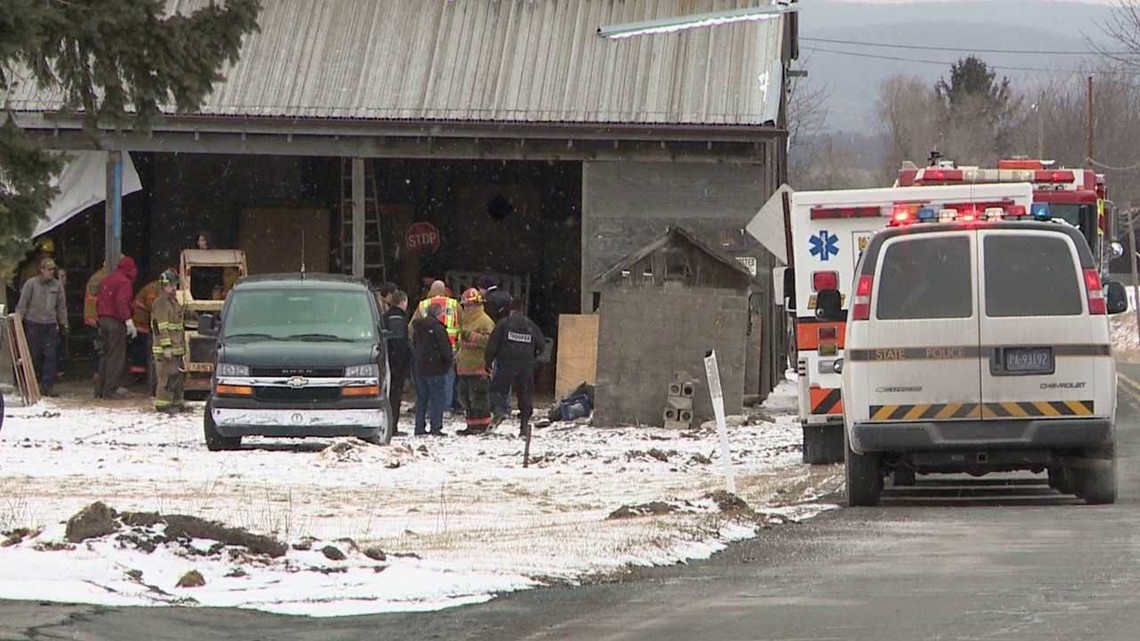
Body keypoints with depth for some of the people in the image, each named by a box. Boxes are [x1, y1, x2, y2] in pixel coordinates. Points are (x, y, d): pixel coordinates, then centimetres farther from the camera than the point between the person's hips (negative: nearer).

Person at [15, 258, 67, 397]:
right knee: (34, 355, 1)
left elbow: (61, 306, 15)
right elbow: (22, 304, -2)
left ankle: (47, 386, -2)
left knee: (50, 355, -5)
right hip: (33, 323, -3)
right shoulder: (31, 284, -3)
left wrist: (63, 322, 12)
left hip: (50, 324, 3)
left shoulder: (57, 286, 7)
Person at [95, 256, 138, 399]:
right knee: (116, 356, -6)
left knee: (106, 354, 15)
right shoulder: (125, 282, -11)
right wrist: (128, 321, -27)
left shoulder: (106, 280, 17)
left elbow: (99, 301, 21)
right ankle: (110, 390, -9)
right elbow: (122, 302, -23)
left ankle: (101, 389, 17)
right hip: (116, 321, -9)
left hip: (103, 319, 9)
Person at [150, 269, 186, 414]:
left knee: (179, 375, 14)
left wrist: (182, 346, 26)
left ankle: (176, 402, 22)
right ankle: (163, 404, -6)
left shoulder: (174, 302, 19)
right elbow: (162, 327, -17)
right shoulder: (161, 302, -12)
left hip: (176, 347, 10)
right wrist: (166, 346, -22)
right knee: (167, 376, -10)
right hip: (165, 348, -10)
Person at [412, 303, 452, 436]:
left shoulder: (418, 328, 11)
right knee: (438, 398, -4)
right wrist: (450, 362, 2)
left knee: (421, 399, 13)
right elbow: (445, 348, -14)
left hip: (420, 369, 7)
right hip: (435, 369, -7)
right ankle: (436, 427, -9)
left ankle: (419, 427, 13)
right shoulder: (438, 328, -14)